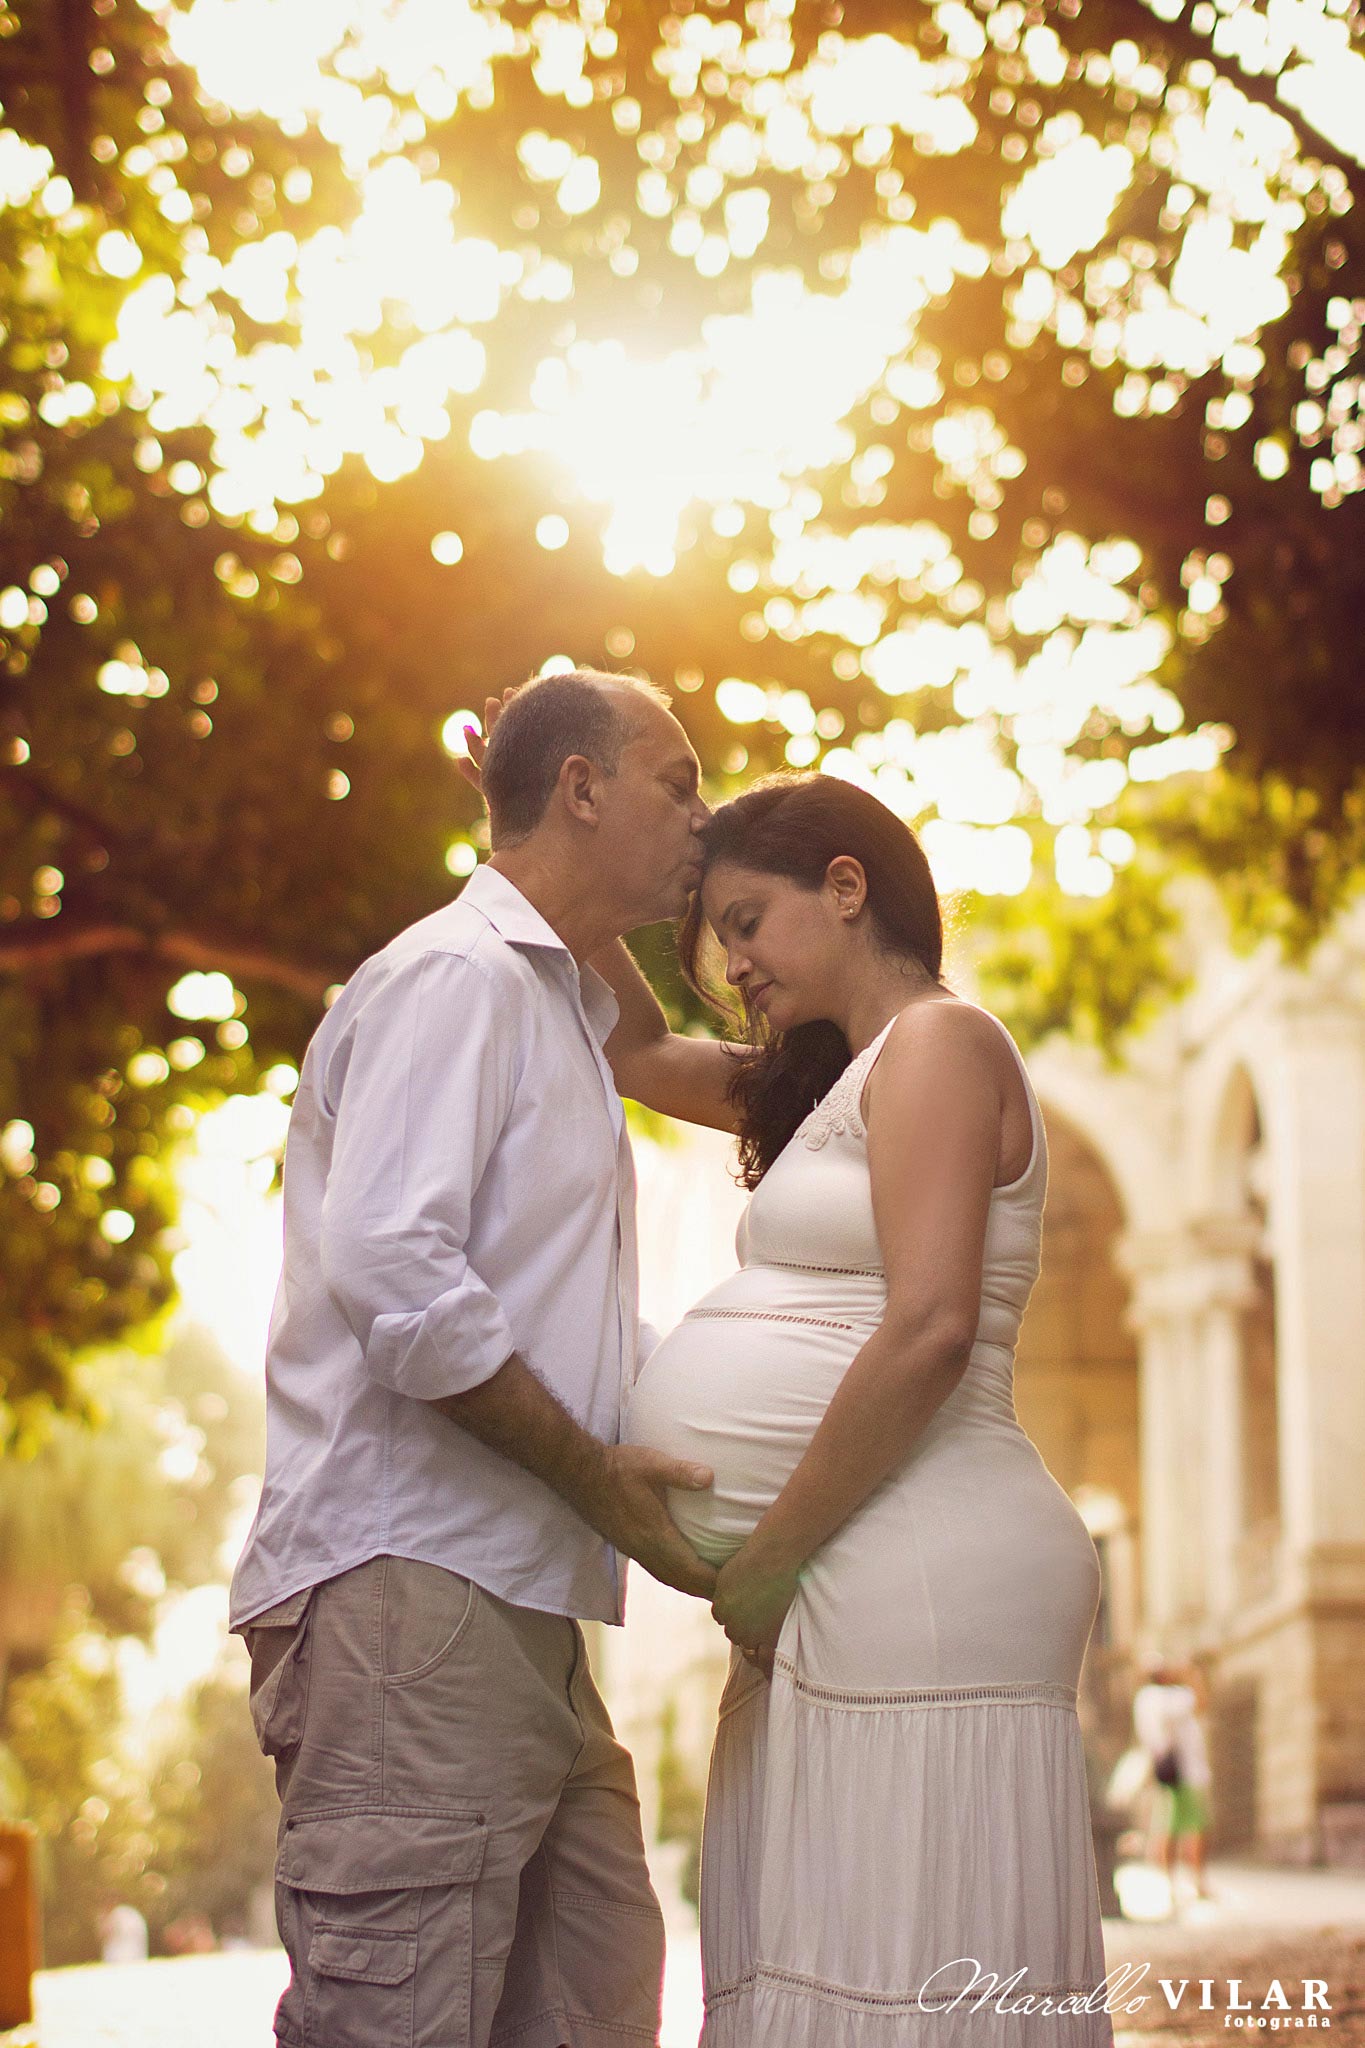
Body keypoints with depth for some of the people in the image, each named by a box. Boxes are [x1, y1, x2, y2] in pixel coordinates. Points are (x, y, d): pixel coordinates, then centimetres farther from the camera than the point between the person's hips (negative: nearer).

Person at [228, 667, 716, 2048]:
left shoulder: (562, 1007, 26)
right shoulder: (456, 975, -7)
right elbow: (388, 1268, -22)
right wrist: (601, 1479, -15)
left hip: (523, 1608, 10)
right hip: (407, 1584, -10)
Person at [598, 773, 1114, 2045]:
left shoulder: (938, 1044, -6)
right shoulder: (838, 1078, 23)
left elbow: (930, 1330, -18)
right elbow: (639, 1052, 34)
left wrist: (767, 1557, -13)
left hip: (919, 1584, -10)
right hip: (850, 1600, 10)